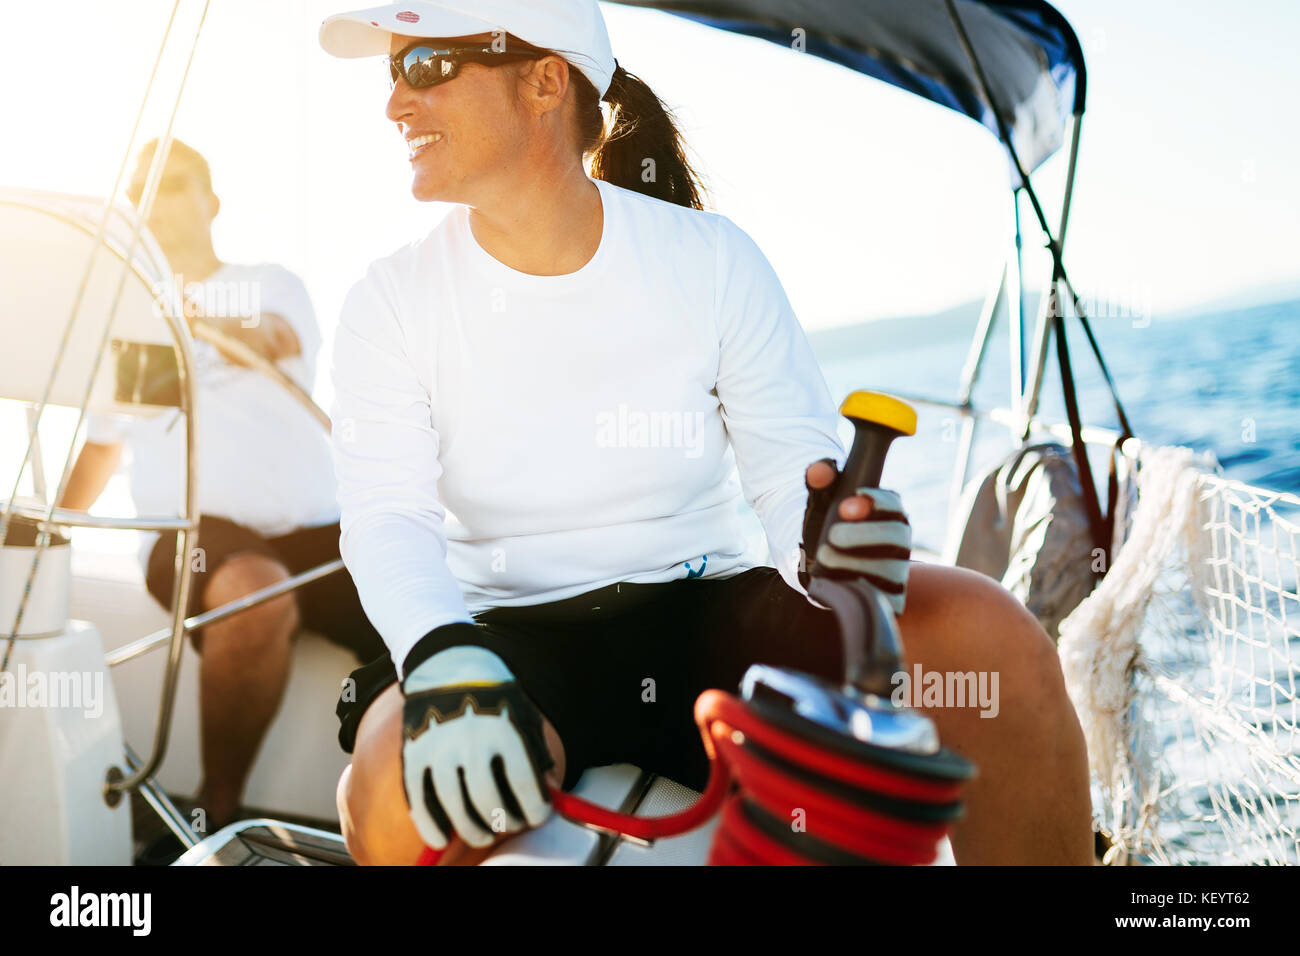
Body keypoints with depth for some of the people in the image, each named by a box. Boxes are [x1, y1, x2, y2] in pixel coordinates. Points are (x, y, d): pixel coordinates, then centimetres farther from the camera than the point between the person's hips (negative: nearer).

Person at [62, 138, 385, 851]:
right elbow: (101, 443, 28)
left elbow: (279, 342, -9)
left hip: (311, 526, 0)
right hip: (192, 527, 0)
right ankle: (216, 811, -19)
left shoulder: (272, 286, 16)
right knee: (253, 596, -38)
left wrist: (203, 322, -29)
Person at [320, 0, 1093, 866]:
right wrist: (445, 659, -33)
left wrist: (824, 541, -29)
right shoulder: (394, 301, 1)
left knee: (986, 630, -23)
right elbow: (386, 513, -10)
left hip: (706, 615, 1)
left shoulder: (711, 259, 1)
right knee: (409, 798, -37)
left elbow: (794, 465, -2)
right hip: (509, 640, -1)